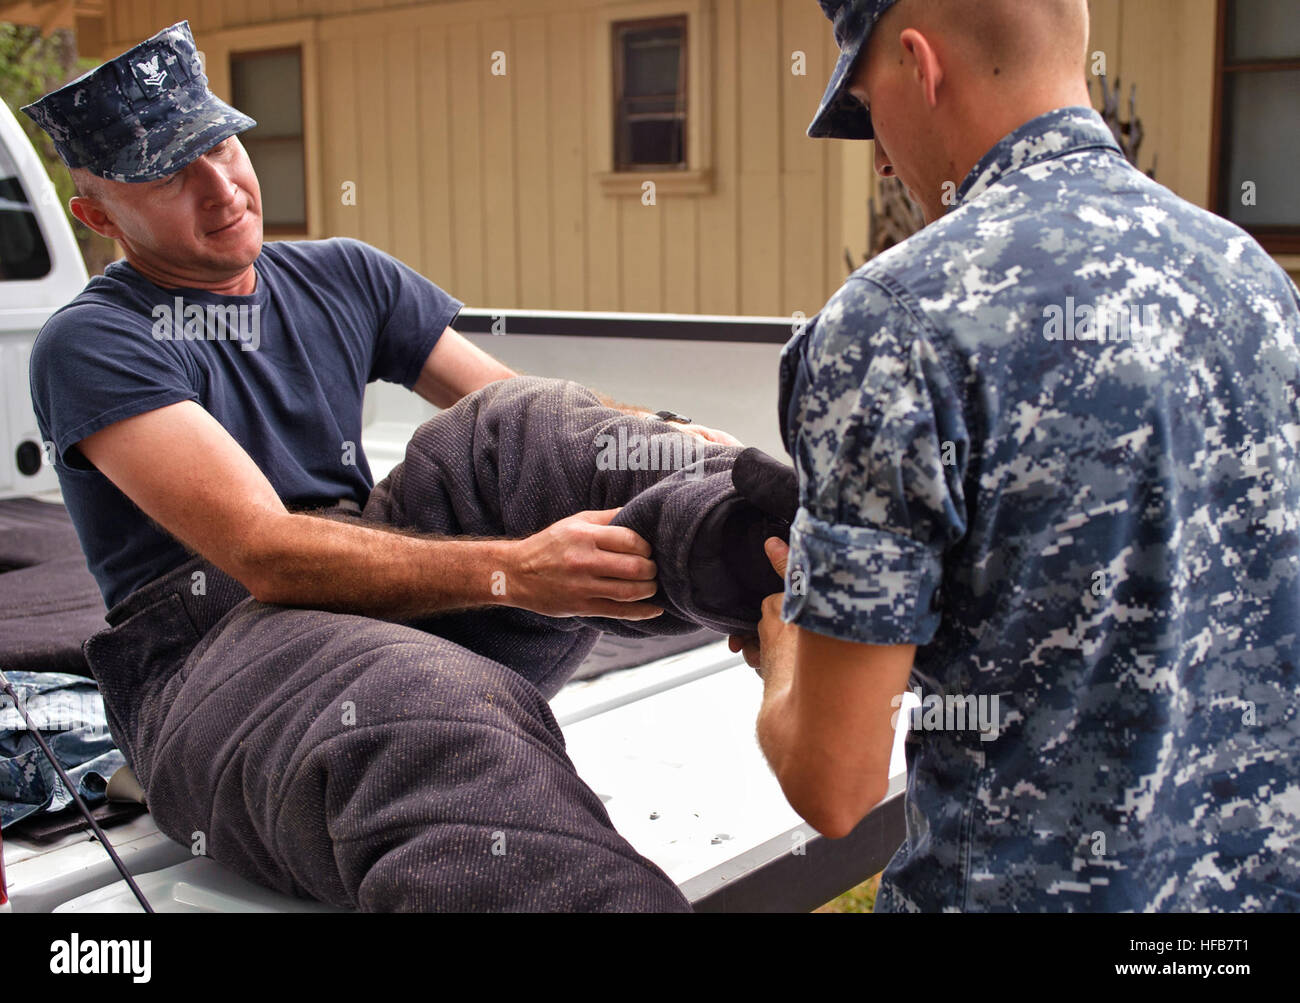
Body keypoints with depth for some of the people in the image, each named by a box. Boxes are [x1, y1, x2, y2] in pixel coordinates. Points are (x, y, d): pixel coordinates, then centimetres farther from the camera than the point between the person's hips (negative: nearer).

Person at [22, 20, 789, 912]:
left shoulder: (341, 278, 16)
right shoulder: (92, 344, -3)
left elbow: (529, 420, 9)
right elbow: (268, 556, -17)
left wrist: (673, 443, -12)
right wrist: (513, 569, -28)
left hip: (403, 606, 6)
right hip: (215, 657, -5)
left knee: (516, 433, -20)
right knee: (428, 712, -39)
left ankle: (757, 536, -42)